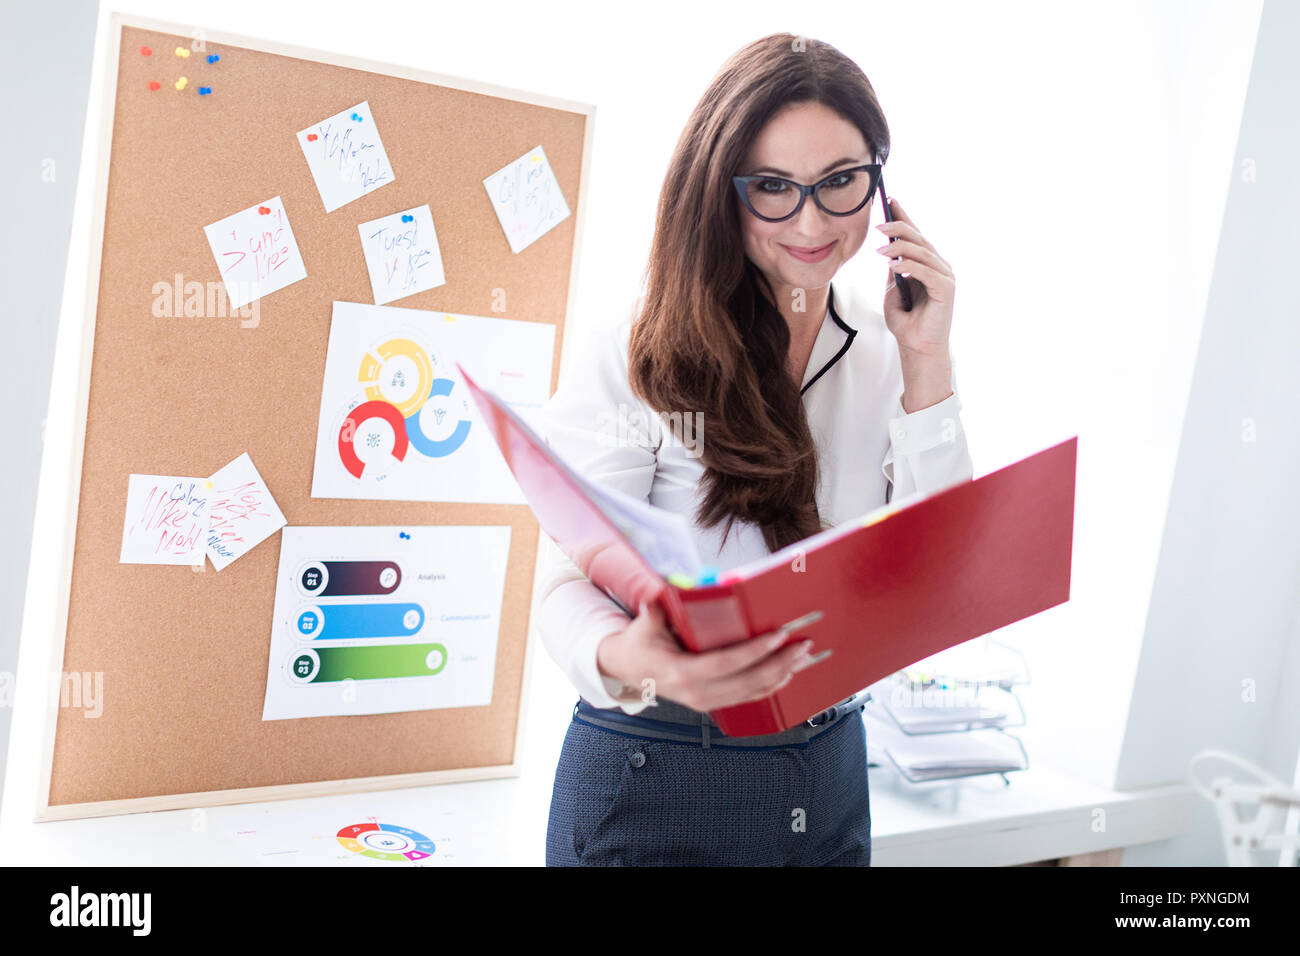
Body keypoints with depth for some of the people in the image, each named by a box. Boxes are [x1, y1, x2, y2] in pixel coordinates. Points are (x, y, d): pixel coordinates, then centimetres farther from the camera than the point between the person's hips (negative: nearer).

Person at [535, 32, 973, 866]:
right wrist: (631, 661, -39)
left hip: (830, 771, 5)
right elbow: (573, 583, -17)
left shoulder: (883, 355, 1)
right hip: (655, 779, -4)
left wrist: (927, 362, -11)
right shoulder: (639, 360, -14)